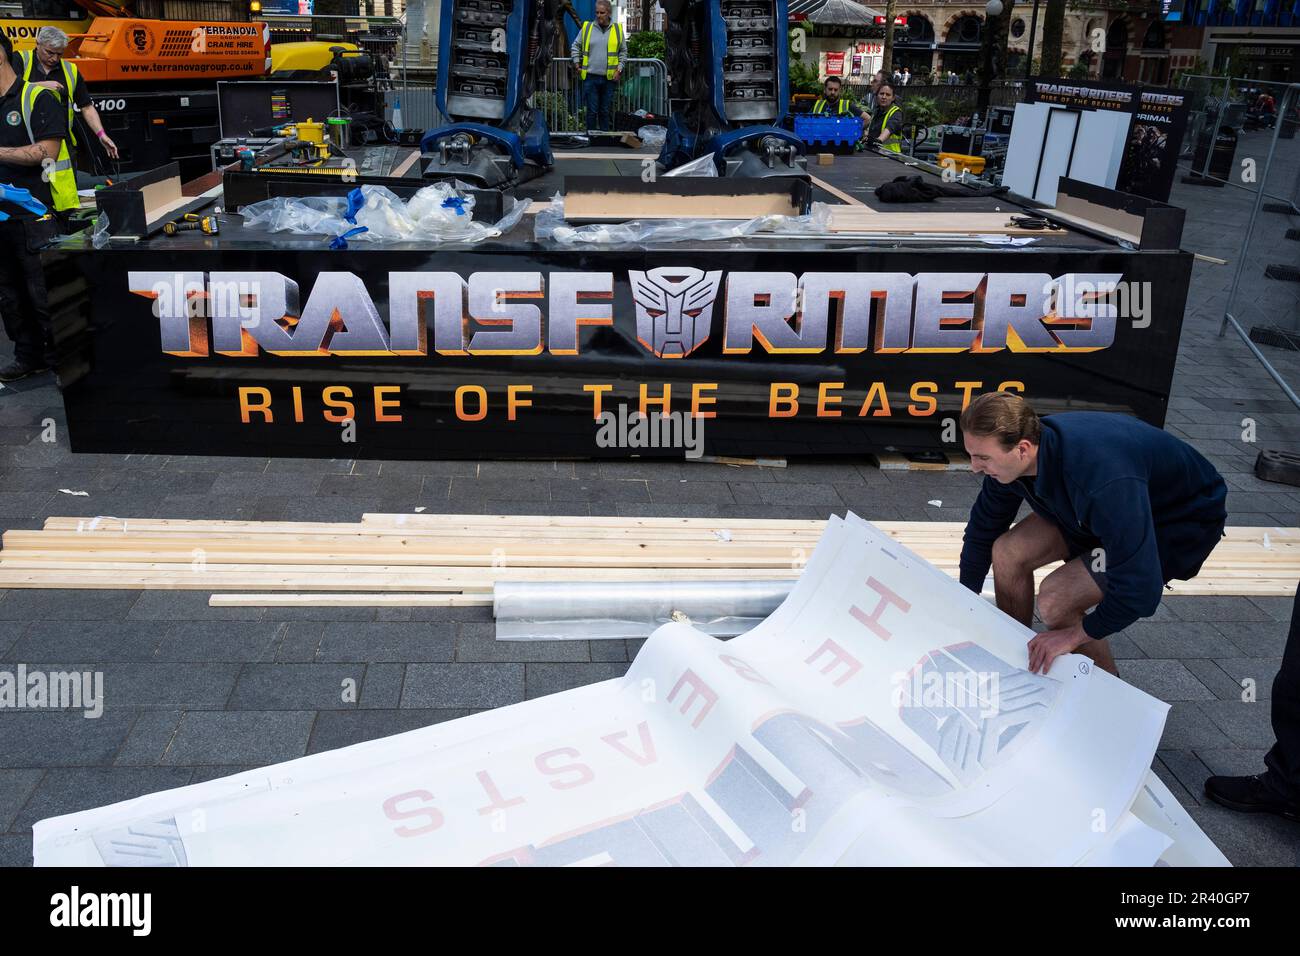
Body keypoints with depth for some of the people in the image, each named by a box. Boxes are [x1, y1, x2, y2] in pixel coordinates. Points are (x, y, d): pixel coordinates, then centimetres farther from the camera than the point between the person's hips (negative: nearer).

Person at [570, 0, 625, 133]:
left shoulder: (617, 29, 6)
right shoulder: (587, 27, 4)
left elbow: (623, 51, 13)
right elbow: (575, 46, 13)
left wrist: (619, 69, 3)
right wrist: (577, 64, 4)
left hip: (609, 78, 1)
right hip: (590, 77, -1)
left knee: (606, 111, 9)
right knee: (592, 110, 1)